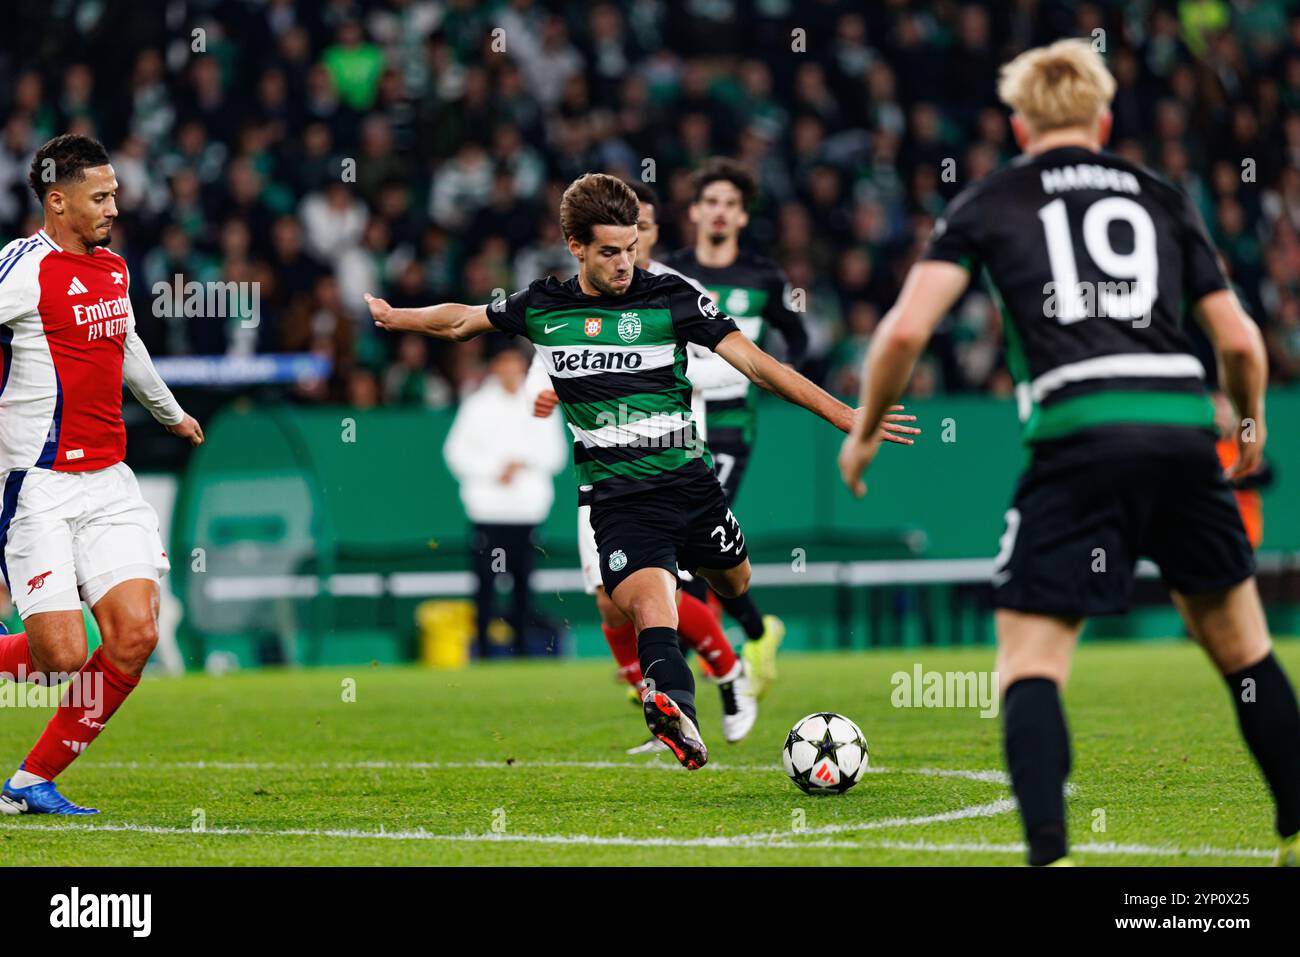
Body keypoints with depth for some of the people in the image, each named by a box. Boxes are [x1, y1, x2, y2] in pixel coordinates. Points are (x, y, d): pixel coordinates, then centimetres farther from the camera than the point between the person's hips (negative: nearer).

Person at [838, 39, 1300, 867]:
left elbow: (906, 331, 3)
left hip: (1077, 432, -3)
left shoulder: (989, 202, 14)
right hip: (1181, 422, 3)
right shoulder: (1164, 199, 21)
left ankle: (1050, 855, -20)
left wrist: (865, 432, 19)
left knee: (1031, 663, -1)